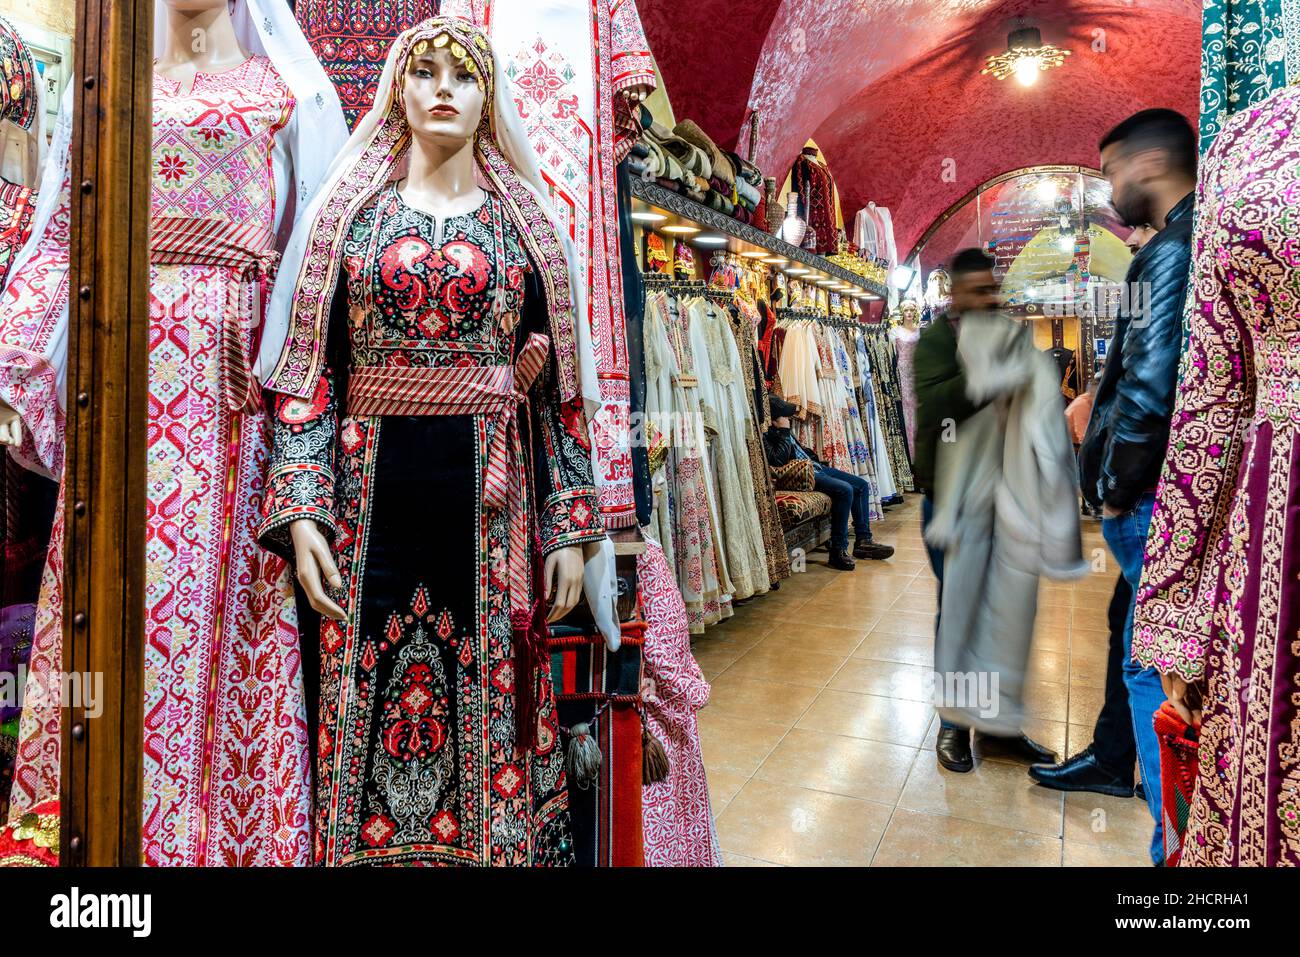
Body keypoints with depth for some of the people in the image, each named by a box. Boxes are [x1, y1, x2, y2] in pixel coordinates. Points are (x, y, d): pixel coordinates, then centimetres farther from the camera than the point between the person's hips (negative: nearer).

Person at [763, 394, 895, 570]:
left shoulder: (781, 431, 16)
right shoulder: (765, 436, -13)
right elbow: (778, 461, -27)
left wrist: (816, 461, 17)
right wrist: (785, 433, -19)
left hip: (815, 467, 11)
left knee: (862, 485, 4)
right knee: (845, 490, -29)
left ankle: (863, 540, 3)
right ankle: (838, 550, -23)